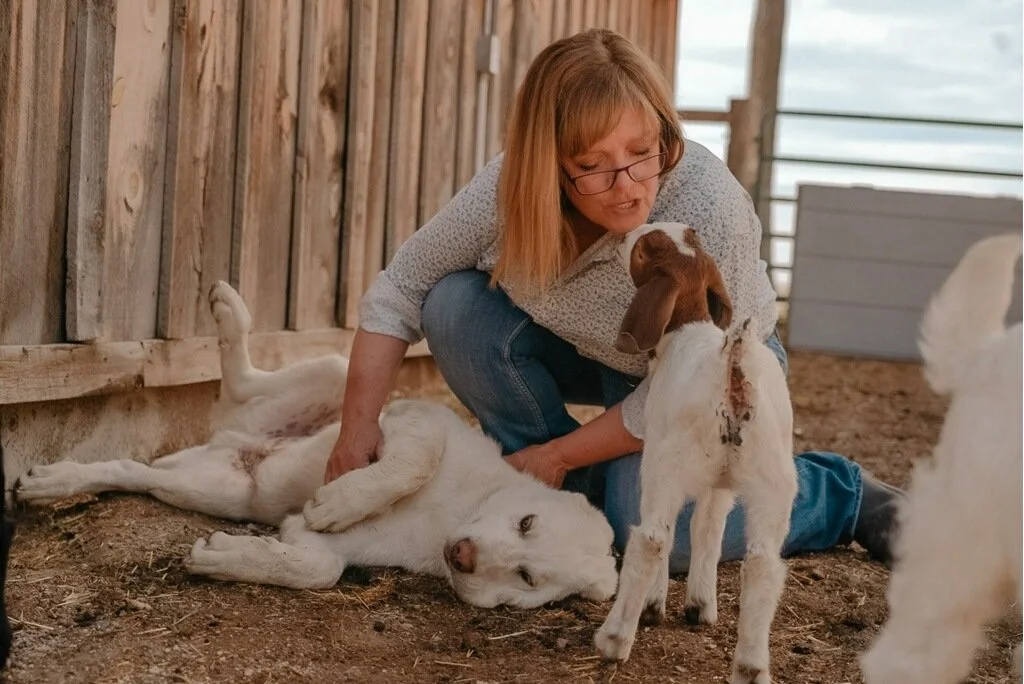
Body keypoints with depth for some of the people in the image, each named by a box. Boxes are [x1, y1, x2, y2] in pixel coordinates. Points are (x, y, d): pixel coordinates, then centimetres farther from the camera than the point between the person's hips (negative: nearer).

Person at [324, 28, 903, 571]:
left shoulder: (708, 214, -38)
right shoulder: (509, 188, -27)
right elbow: (400, 291, -14)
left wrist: (557, 454, -20)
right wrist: (359, 427, -22)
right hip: (595, 356, 5)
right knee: (455, 306, -20)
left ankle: (843, 496, -1)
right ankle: (581, 495, -3)